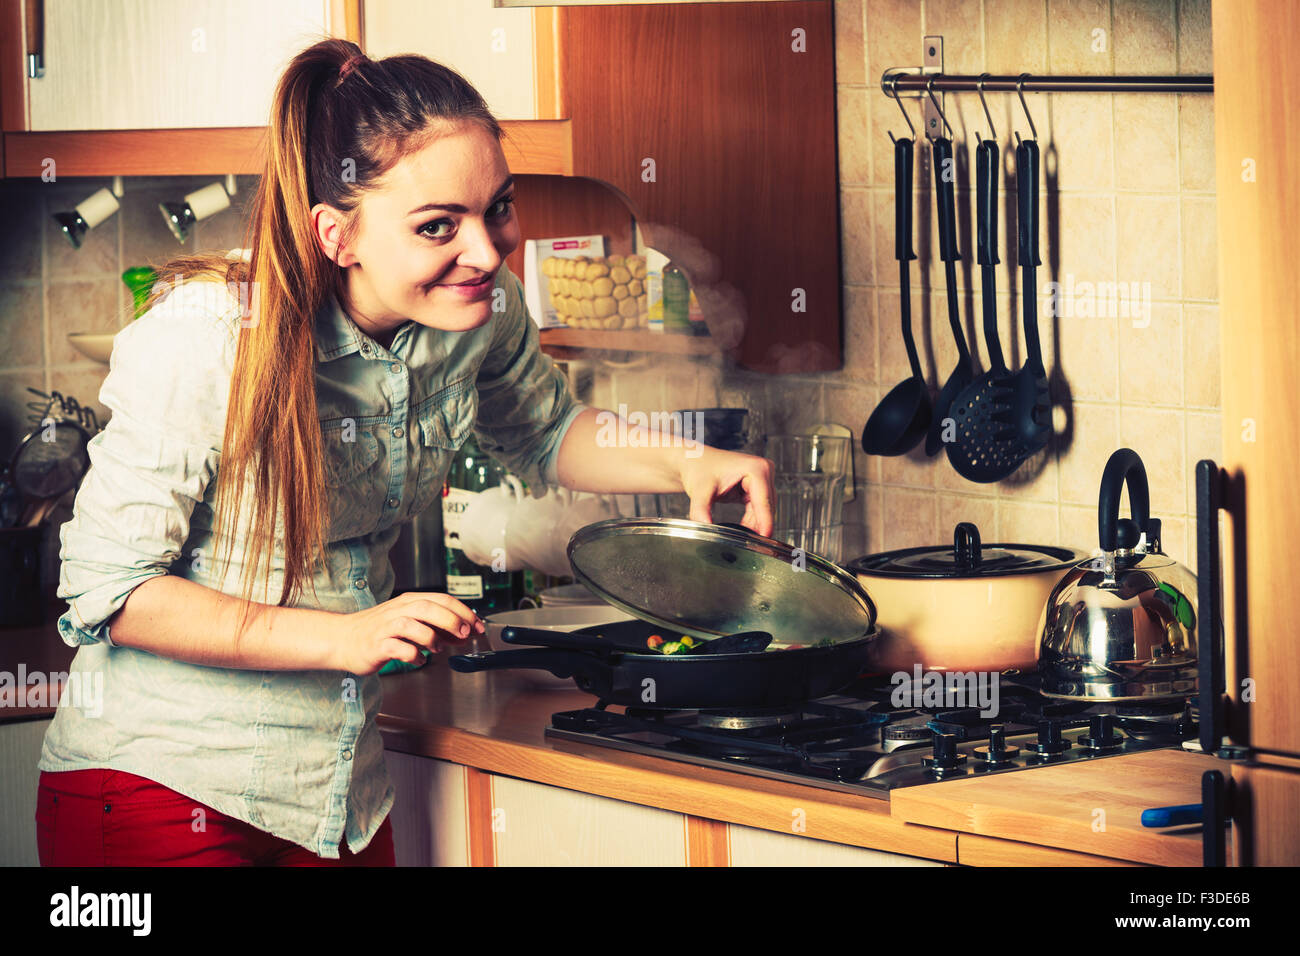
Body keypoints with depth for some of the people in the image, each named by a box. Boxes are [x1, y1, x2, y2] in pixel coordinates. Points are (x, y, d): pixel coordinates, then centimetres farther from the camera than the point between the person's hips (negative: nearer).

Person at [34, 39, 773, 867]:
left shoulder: (483, 316, -7)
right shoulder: (205, 341, -25)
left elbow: (543, 433, 15)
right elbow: (106, 589, -20)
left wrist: (686, 465, -4)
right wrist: (344, 638, -26)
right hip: (157, 789, -5)